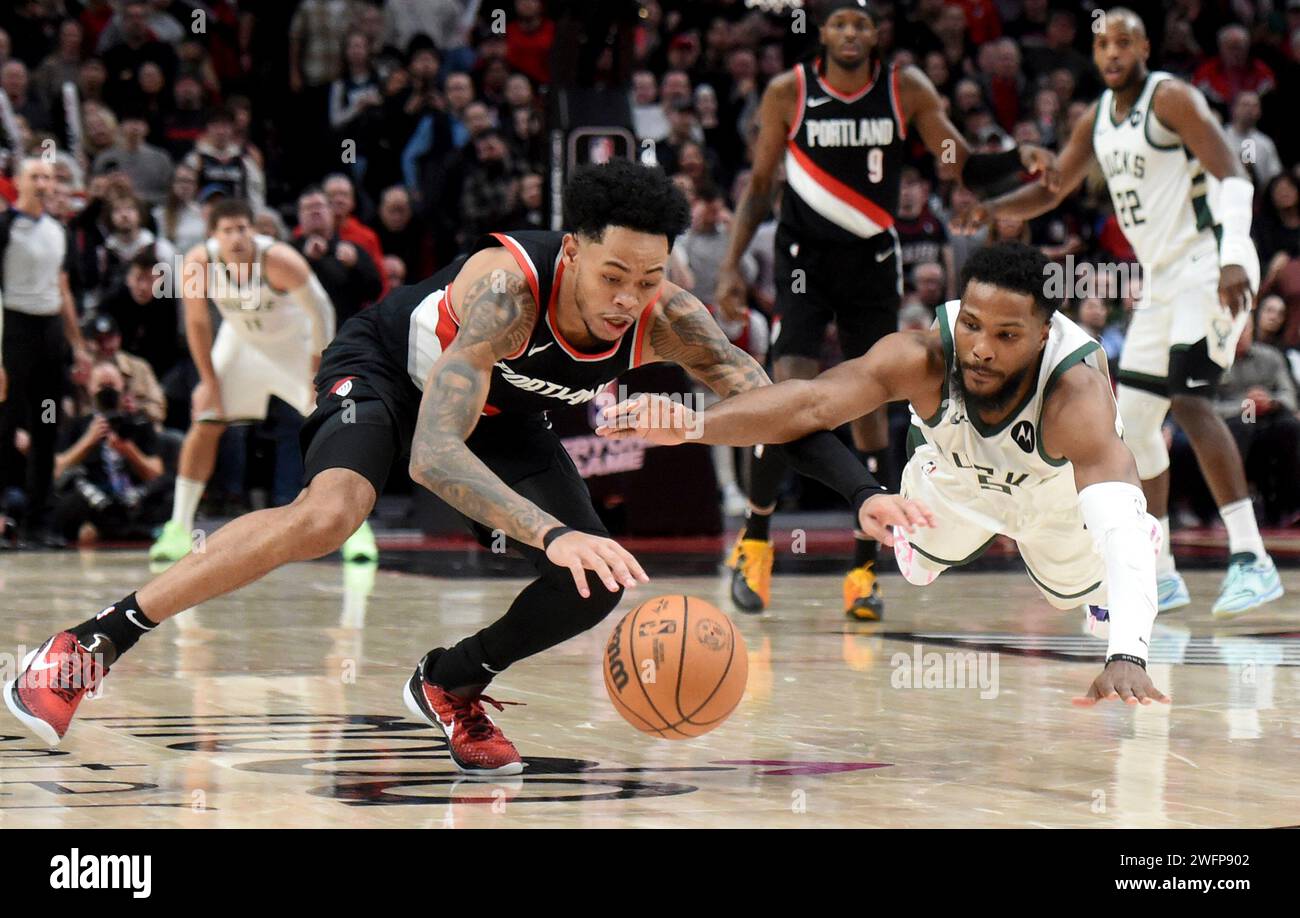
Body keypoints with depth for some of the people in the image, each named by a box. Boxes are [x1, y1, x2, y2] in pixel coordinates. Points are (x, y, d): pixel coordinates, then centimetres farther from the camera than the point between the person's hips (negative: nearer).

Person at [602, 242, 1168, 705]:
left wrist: (1127, 658, -75)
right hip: (955, 478, 2)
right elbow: (813, 403, -55)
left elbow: (1118, 521, -60)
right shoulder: (922, 358, -41)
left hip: (1057, 492, -2)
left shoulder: (1077, 392, -48)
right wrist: (694, 425, -73)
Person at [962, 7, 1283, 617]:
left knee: (1189, 397, -24)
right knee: (1133, 420, 7)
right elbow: (1051, 191, 22)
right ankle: (1159, 576, 15)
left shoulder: (1171, 98, -11)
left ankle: (1250, 559, -26)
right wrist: (996, 209, 1)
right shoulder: (1098, 121, 13)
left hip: (1209, 265, -9)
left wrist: (1234, 258, -32)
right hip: (1161, 279, 9)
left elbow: (1233, 178, -18)